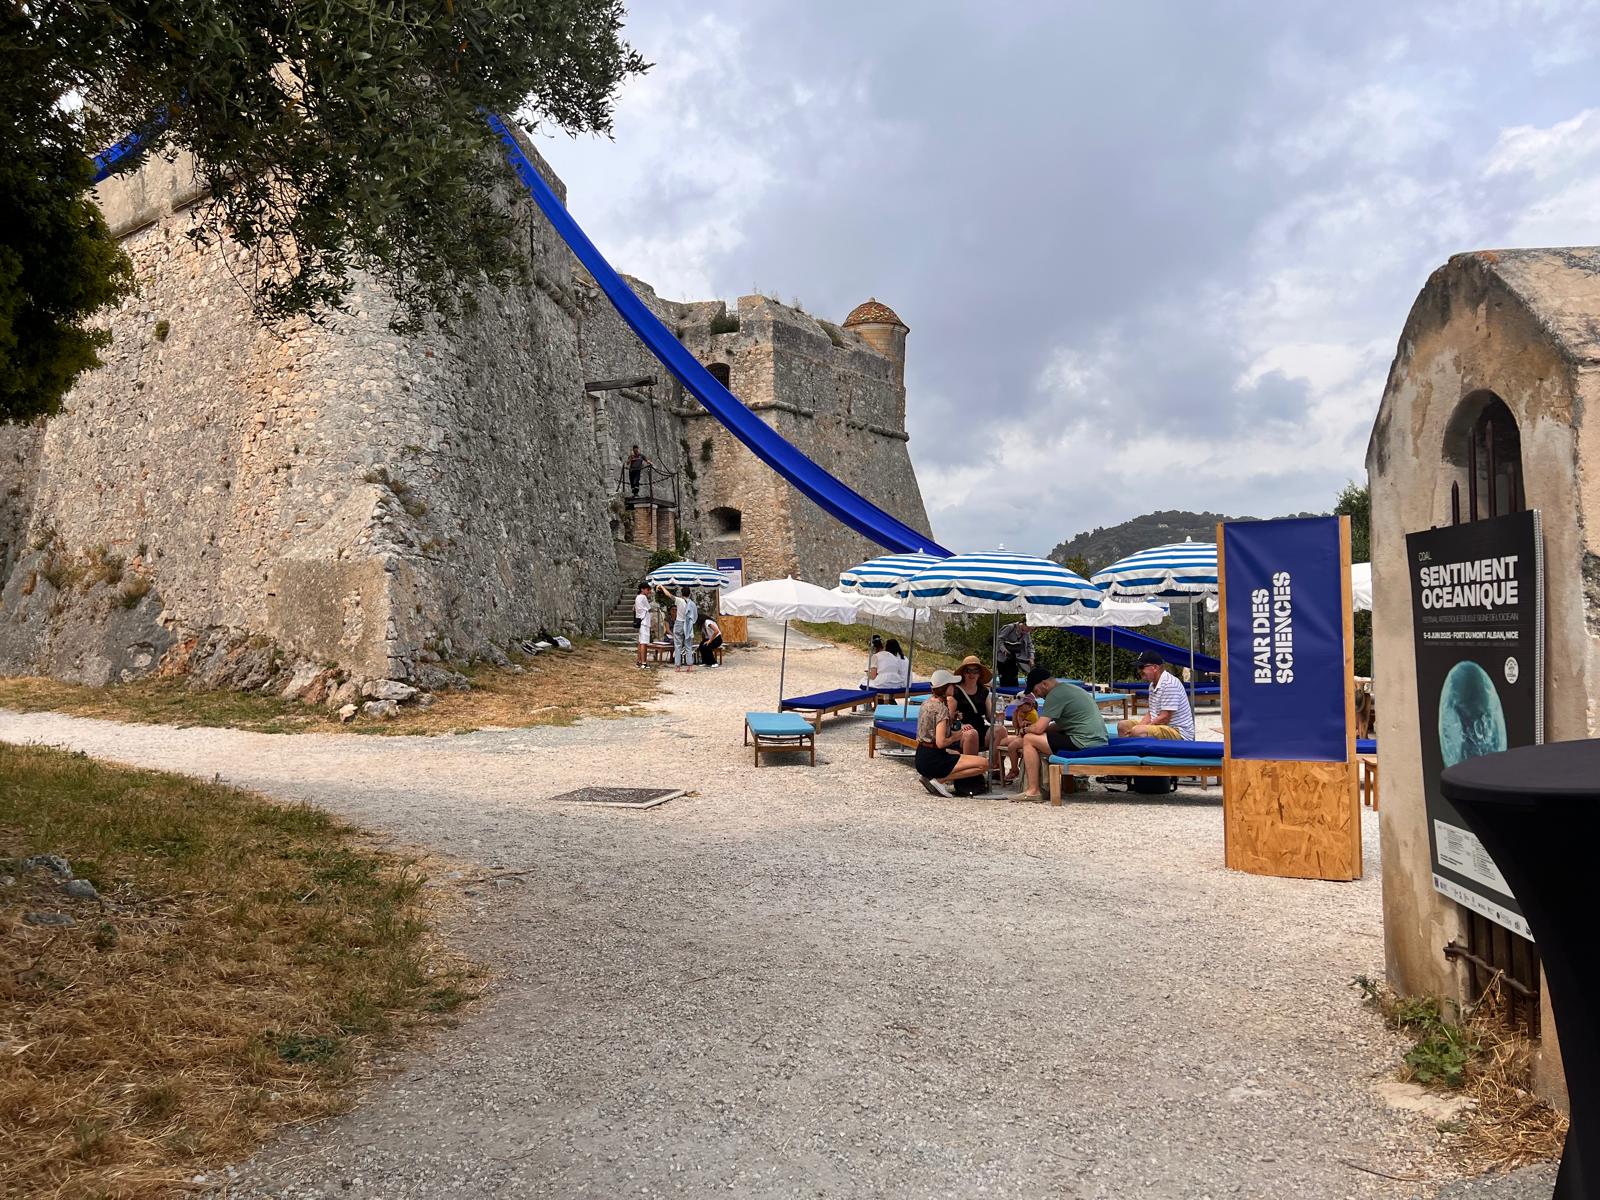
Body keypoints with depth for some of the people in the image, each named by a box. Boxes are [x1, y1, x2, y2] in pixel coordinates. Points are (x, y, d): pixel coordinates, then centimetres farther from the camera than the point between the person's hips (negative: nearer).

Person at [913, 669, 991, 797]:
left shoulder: (927, 702, 10)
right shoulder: (942, 708, -17)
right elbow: (940, 743, -24)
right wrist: (955, 737, -5)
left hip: (921, 759, 9)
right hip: (933, 760, -9)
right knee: (984, 764, -13)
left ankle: (931, 777, 12)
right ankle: (940, 780, -11)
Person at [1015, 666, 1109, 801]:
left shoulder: (1055, 695, -10)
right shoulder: (1069, 688, 20)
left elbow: (1038, 728, -13)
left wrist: (1025, 729, 9)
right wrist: (1032, 728, 18)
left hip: (1084, 743, -10)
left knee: (1029, 739, -3)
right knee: (1043, 738, 26)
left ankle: (1033, 791, -3)